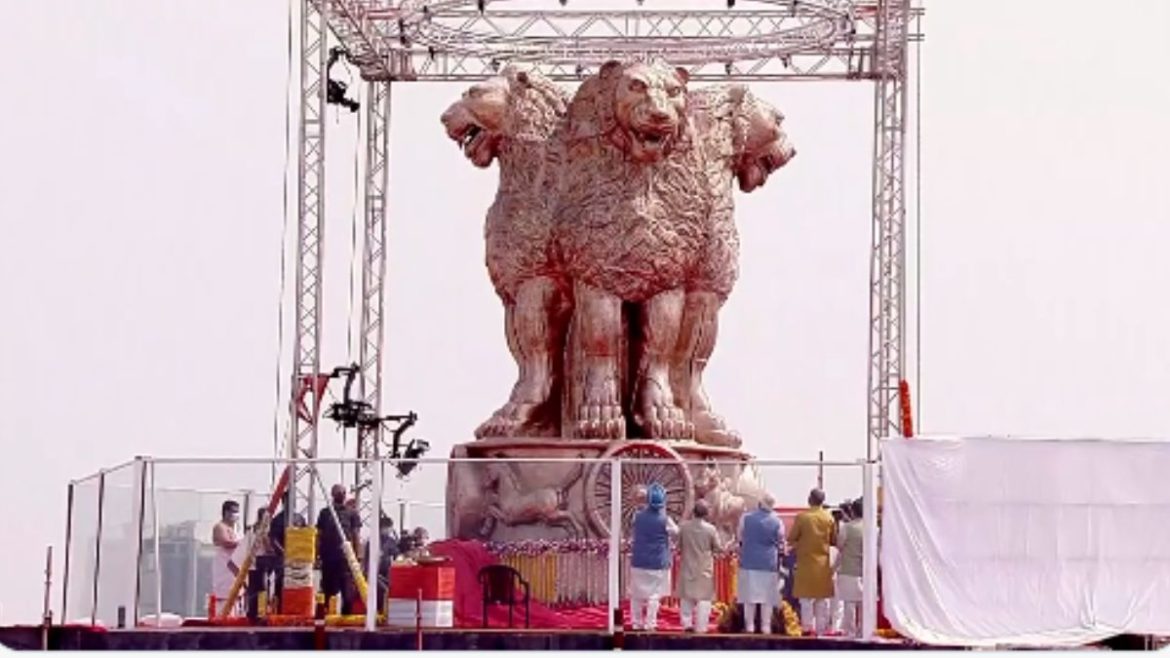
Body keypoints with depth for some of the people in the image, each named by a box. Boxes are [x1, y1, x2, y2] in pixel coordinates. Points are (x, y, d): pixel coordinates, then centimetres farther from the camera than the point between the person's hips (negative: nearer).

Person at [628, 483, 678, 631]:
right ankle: (650, 623, -1)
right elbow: (675, 531, 2)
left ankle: (637, 623, 18)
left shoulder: (638, 516, -6)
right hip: (657, 563, -3)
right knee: (654, 595, 2)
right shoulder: (664, 520, -14)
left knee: (637, 595, 13)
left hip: (639, 562, 3)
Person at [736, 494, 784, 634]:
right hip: (769, 563, -1)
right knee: (767, 598, 4)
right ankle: (766, 626, 2)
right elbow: (781, 543, 4)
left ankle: (749, 626, 5)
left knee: (749, 597, 6)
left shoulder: (745, 518, -5)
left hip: (749, 562, 1)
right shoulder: (777, 522, -6)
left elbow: (740, 538, 7)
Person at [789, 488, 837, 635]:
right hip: (823, 564, 3)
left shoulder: (802, 517, -11)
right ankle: (822, 629, 11)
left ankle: (808, 628, 1)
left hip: (806, 563, -3)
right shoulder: (829, 518, -3)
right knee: (822, 600, 9)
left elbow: (791, 540, -6)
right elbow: (834, 540, 5)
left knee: (806, 599, 3)